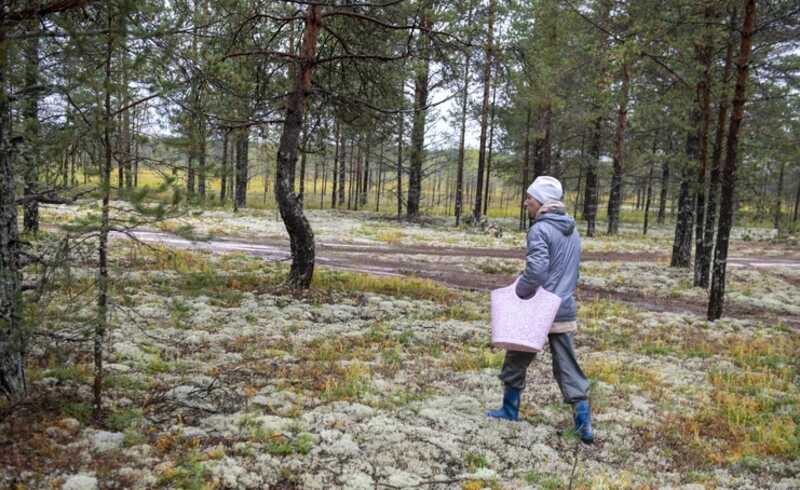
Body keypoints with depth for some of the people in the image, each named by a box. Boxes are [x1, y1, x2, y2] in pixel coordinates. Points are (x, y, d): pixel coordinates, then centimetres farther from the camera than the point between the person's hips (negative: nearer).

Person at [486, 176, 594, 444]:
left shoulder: (540, 230, -16)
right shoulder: (573, 231, 11)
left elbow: (537, 270, -27)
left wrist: (518, 292, -13)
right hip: (564, 310, 7)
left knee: (517, 361, 13)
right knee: (567, 366, 9)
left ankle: (510, 410, 26)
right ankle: (584, 423, 4)